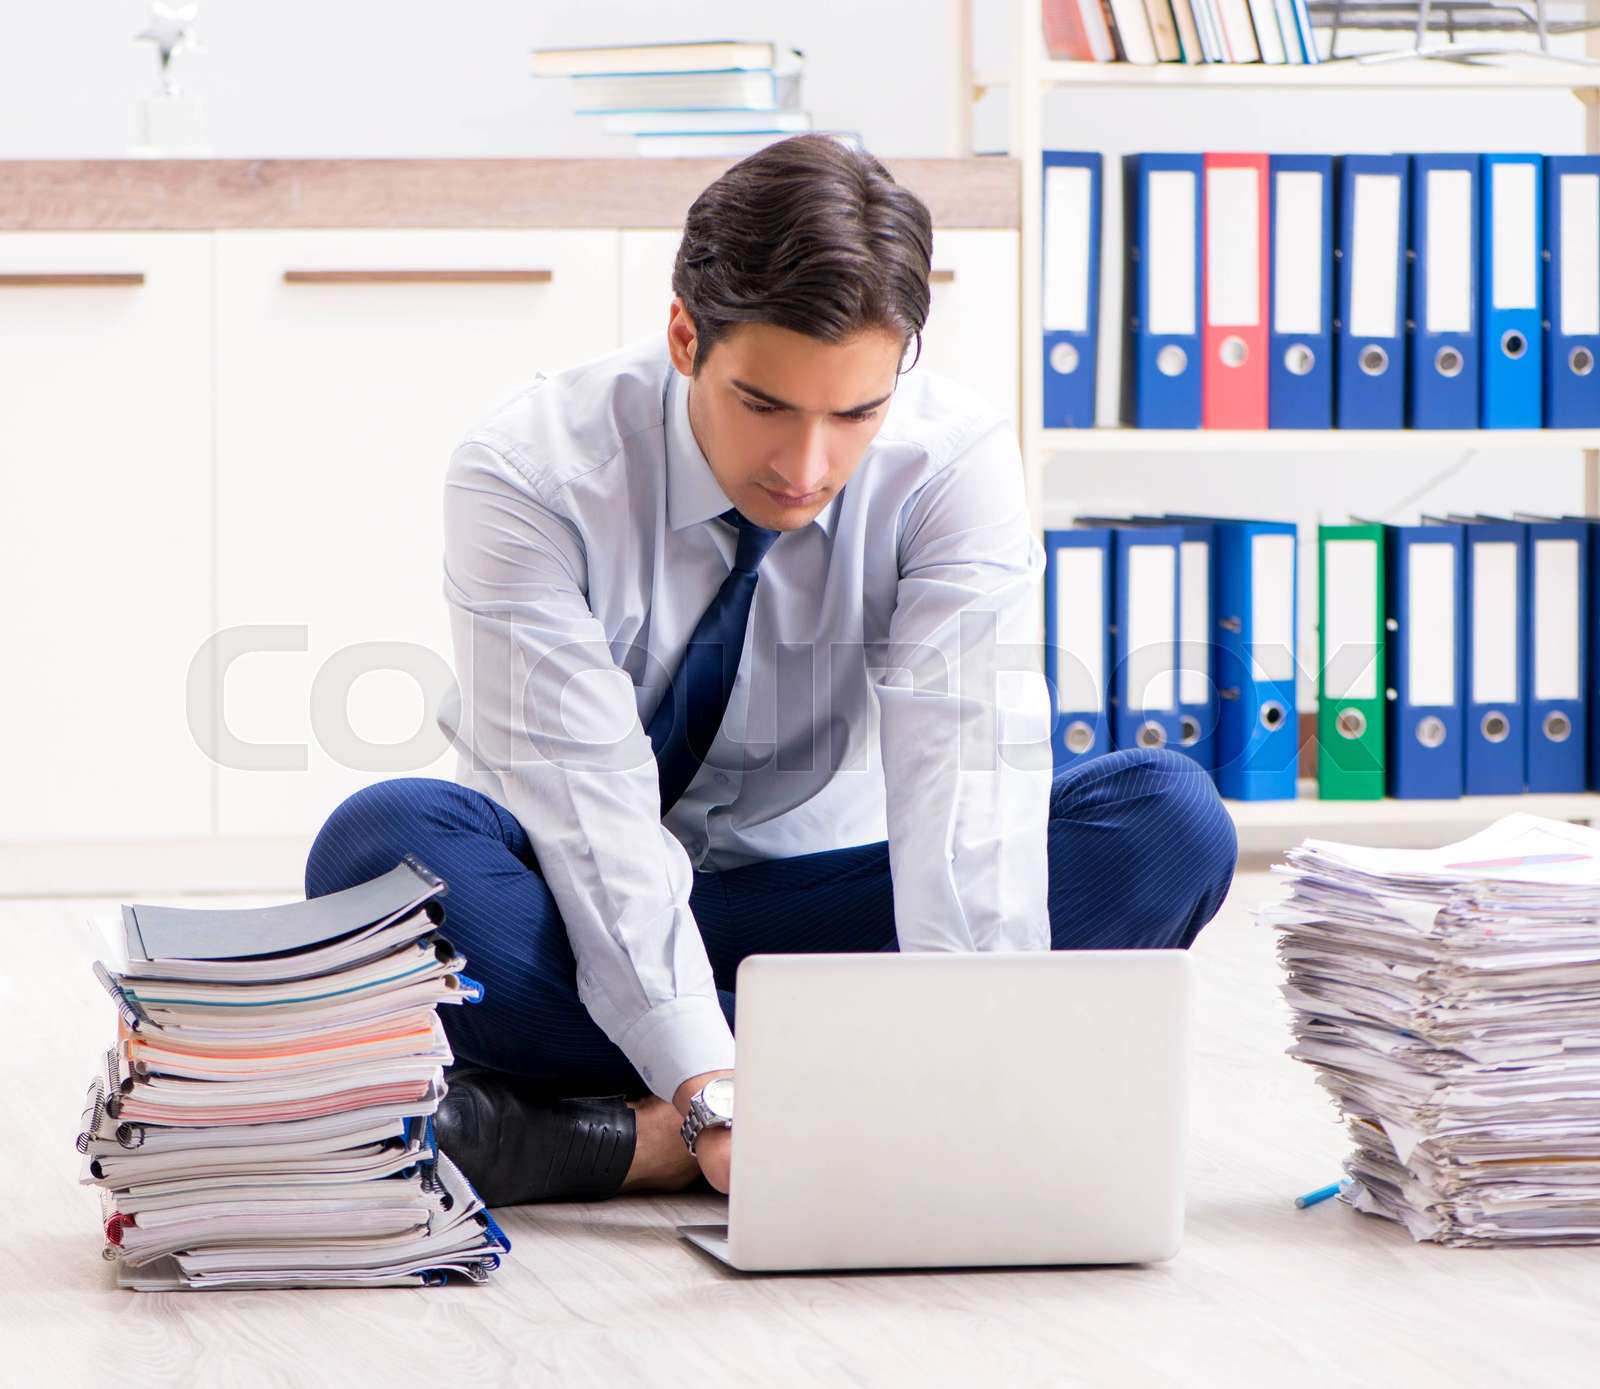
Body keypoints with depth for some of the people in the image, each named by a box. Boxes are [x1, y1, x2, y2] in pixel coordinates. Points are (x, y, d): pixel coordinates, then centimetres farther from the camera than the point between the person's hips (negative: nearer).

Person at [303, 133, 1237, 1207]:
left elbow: (966, 760, -25)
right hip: (584, 934, -2)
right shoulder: (528, 474, -20)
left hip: (804, 910, 3)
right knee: (385, 843, -34)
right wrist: (709, 1091, -39)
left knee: (1173, 822, -23)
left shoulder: (956, 464, -14)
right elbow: (588, 795, -27)